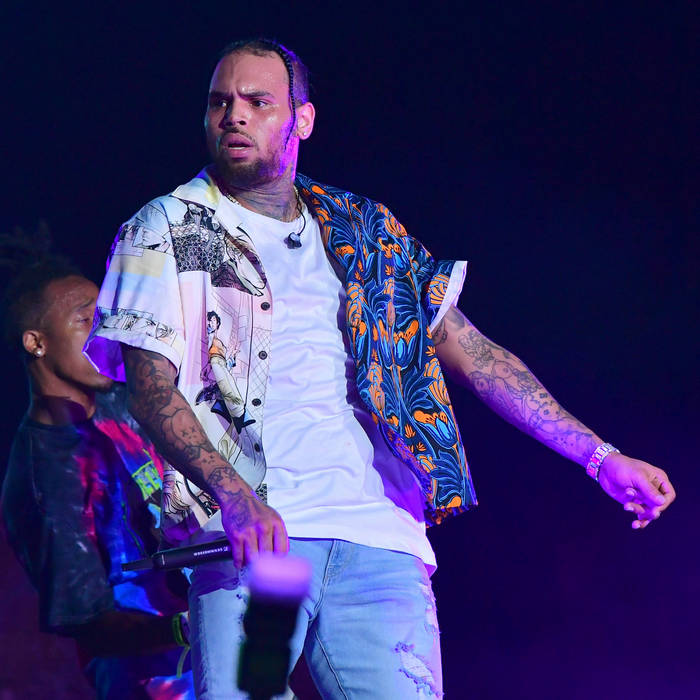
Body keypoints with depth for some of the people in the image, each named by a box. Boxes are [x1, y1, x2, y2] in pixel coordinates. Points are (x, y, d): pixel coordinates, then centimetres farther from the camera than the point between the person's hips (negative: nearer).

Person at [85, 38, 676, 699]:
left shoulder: (361, 231, 22)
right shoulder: (164, 231, 11)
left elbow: (471, 351, 21)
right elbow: (150, 384, -2)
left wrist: (600, 457, 14)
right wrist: (234, 496, -20)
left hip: (379, 539, 3)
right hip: (250, 535, -3)